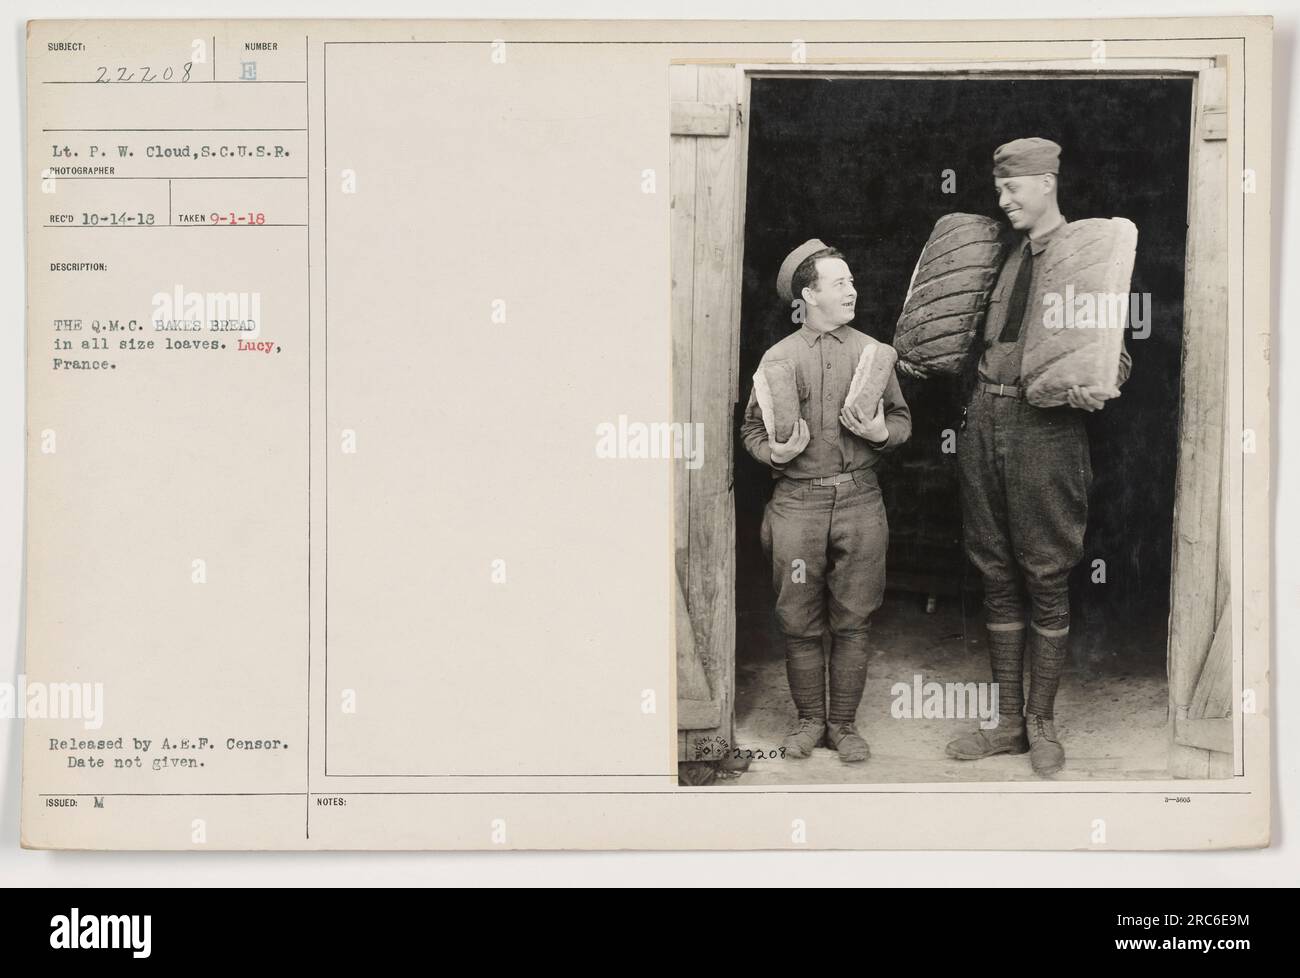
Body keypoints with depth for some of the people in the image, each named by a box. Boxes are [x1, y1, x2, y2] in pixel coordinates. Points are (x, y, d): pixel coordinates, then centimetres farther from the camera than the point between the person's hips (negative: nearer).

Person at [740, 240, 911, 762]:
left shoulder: (872, 353, 7)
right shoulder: (778, 357, 4)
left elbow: (902, 419, 13)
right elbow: (751, 428, 8)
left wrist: (882, 432, -8)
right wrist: (775, 452, -11)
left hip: (859, 499, 1)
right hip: (798, 500, -1)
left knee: (852, 621, 5)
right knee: (800, 622, 5)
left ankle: (844, 723, 18)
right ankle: (810, 719, 20)